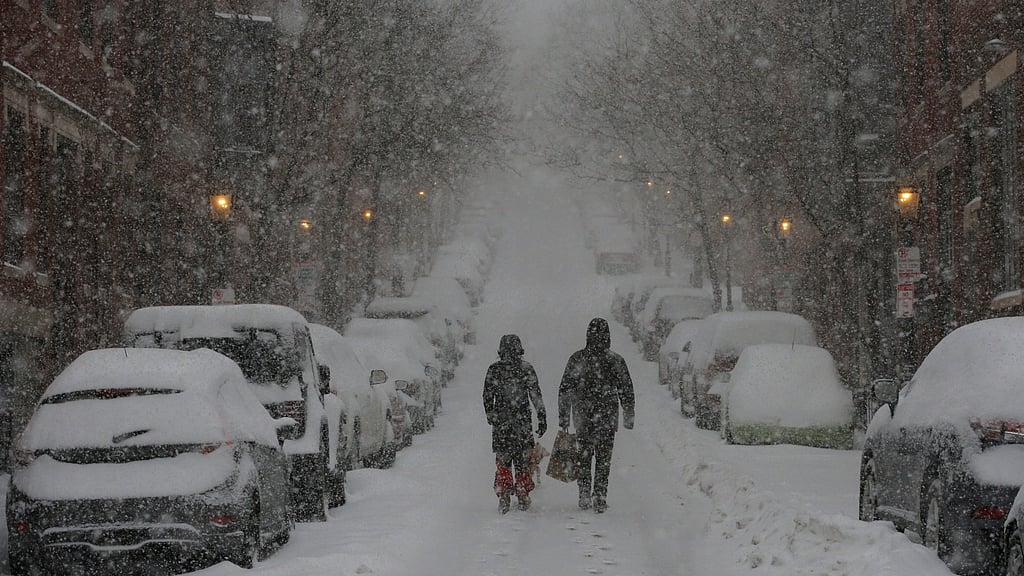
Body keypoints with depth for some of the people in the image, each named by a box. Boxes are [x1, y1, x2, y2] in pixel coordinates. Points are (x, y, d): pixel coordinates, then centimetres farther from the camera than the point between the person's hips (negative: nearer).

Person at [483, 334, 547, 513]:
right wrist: (542, 419, 0)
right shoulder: (526, 368, -4)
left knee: (503, 461, 7)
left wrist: (491, 417, 18)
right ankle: (523, 498, 13)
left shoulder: (494, 370, -2)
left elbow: (487, 397, 3)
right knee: (523, 460, 10)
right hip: (523, 421, 0)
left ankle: (504, 497, -1)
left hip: (501, 423, 0)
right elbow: (537, 396, -5)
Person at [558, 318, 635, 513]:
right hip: (607, 417, -1)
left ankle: (584, 493, 13)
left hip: (583, 417, 1)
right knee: (603, 458, 4)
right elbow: (627, 391, 1)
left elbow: (565, 390, 0)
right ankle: (600, 497, -3)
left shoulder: (577, 359, -2)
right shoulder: (615, 361, -4)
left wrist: (563, 417, 6)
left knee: (584, 456, 15)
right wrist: (628, 417, 11)